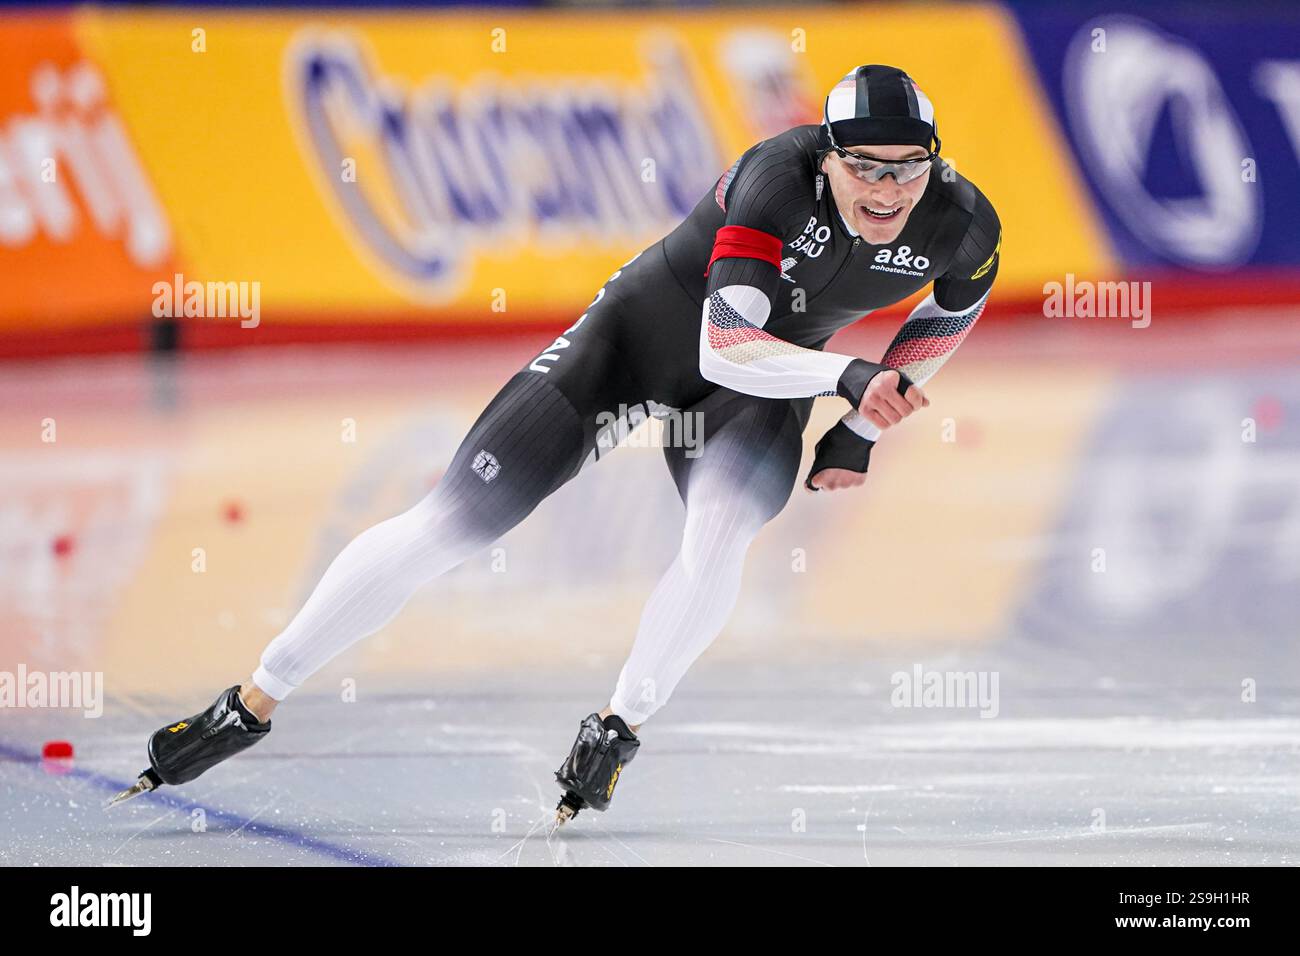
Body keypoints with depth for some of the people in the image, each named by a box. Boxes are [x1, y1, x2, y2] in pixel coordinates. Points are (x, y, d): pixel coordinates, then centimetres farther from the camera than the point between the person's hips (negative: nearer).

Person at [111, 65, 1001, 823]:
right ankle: (250, 705, 3)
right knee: (452, 520, -8)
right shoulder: (782, 176, -35)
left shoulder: (964, 227, -20)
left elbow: (946, 325, 4)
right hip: (643, 331, -3)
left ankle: (618, 731, -9)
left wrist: (862, 428, 4)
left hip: (767, 382, 3)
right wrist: (851, 373, -51)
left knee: (721, 532, -31)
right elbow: (725, 349, -39)